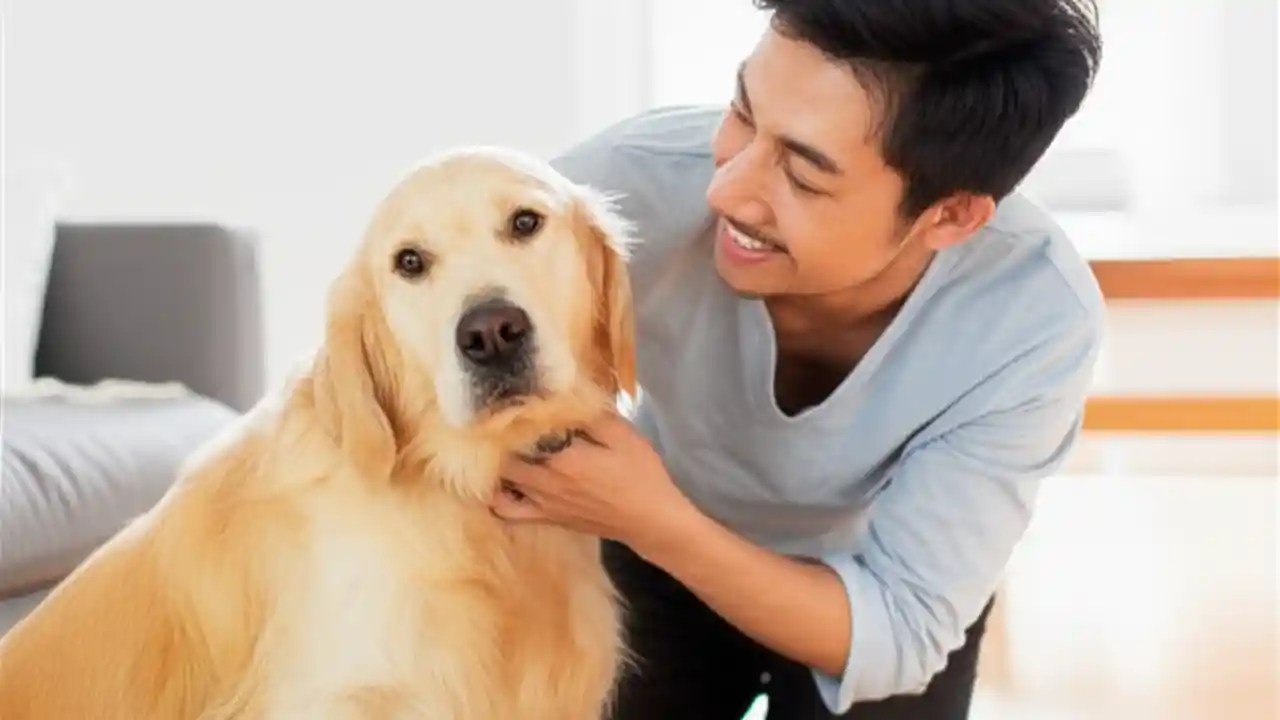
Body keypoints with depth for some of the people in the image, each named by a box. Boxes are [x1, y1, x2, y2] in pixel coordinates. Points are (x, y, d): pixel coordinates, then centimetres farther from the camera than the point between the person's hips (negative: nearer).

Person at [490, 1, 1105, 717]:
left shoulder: (1035, 323, -35)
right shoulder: (644, 178, -36)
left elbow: (899, 632, -30)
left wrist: (655, 523, -44)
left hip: (894, 591, -1)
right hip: (662, 552, 1)